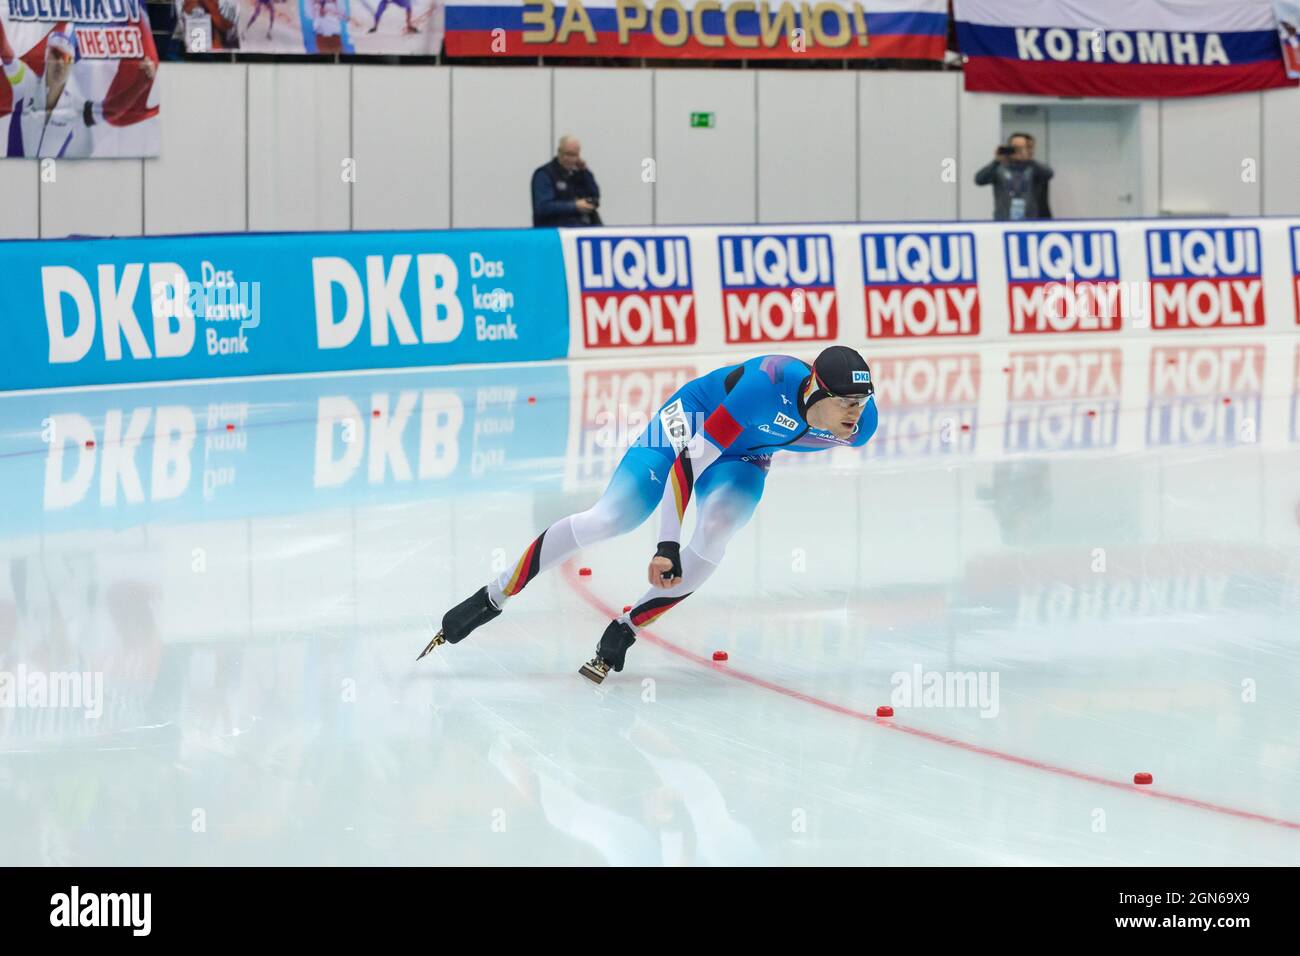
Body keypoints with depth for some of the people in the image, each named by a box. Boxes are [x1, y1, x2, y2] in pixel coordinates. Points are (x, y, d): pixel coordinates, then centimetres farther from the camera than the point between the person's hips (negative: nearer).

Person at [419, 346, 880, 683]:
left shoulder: (859, 422, -26)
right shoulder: (769, 384, -44)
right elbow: (691, 457, -41)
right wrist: (668, 545, -43)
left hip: (744, 456, 4)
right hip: (692, 425, -4)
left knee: (714, 535, -23)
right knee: (609, 518, -11)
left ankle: (624, 632, -7)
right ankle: (491, 599, 2)